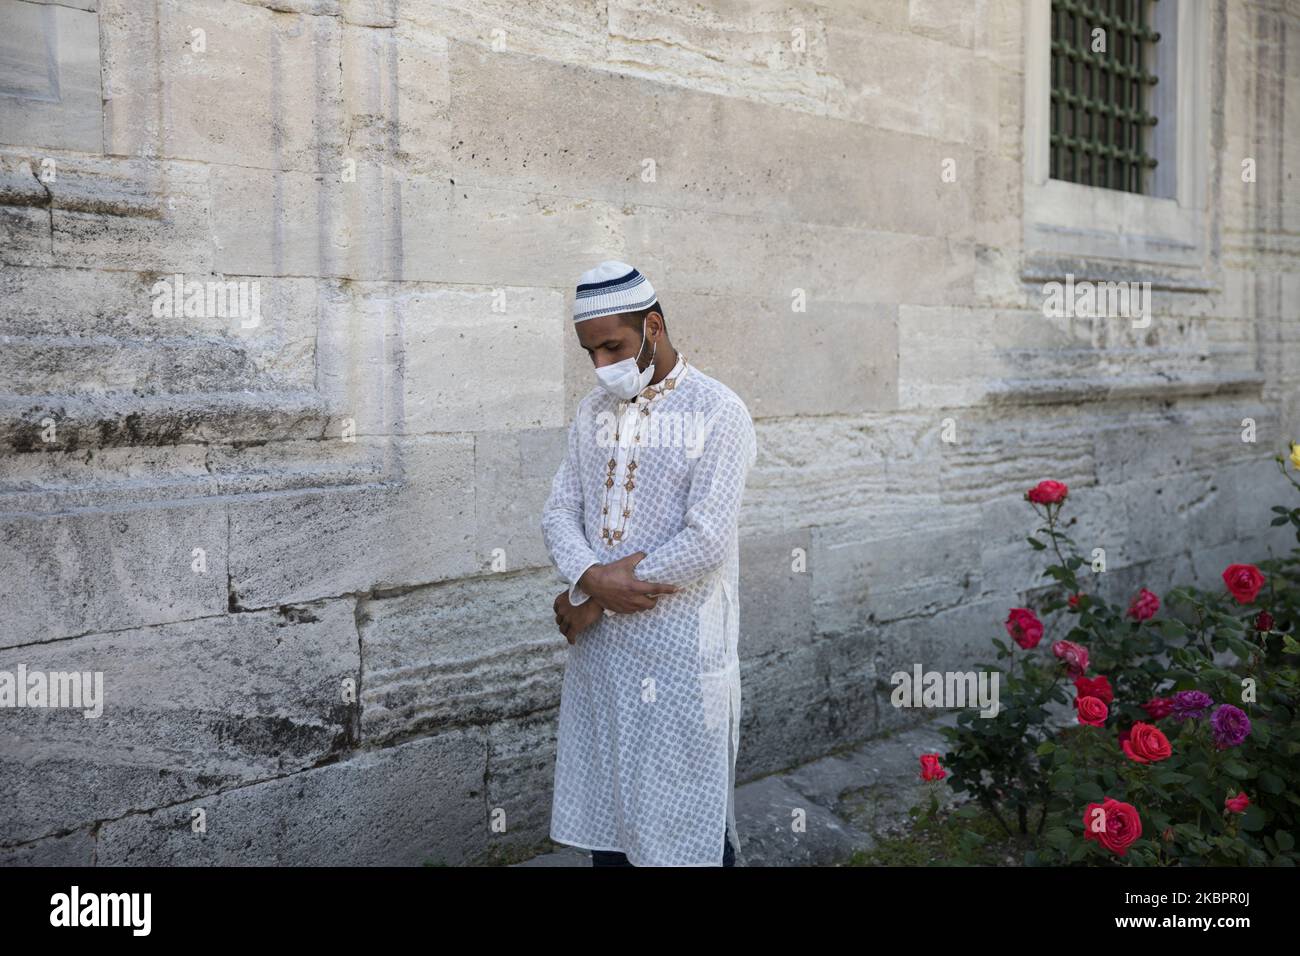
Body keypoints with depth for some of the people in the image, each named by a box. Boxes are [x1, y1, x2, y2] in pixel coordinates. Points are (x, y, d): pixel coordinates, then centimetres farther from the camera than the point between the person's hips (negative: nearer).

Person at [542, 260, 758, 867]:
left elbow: (707, 542, -18)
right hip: (600, 645, 6)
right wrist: (593, 578, -15)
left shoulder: (717, 412, -10)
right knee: (603, 805, 15)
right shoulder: (593, 411, 10)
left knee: (687, 823, 4)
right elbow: (560, 510, 8)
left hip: (680, 648, -6)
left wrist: (593, 600, -13)